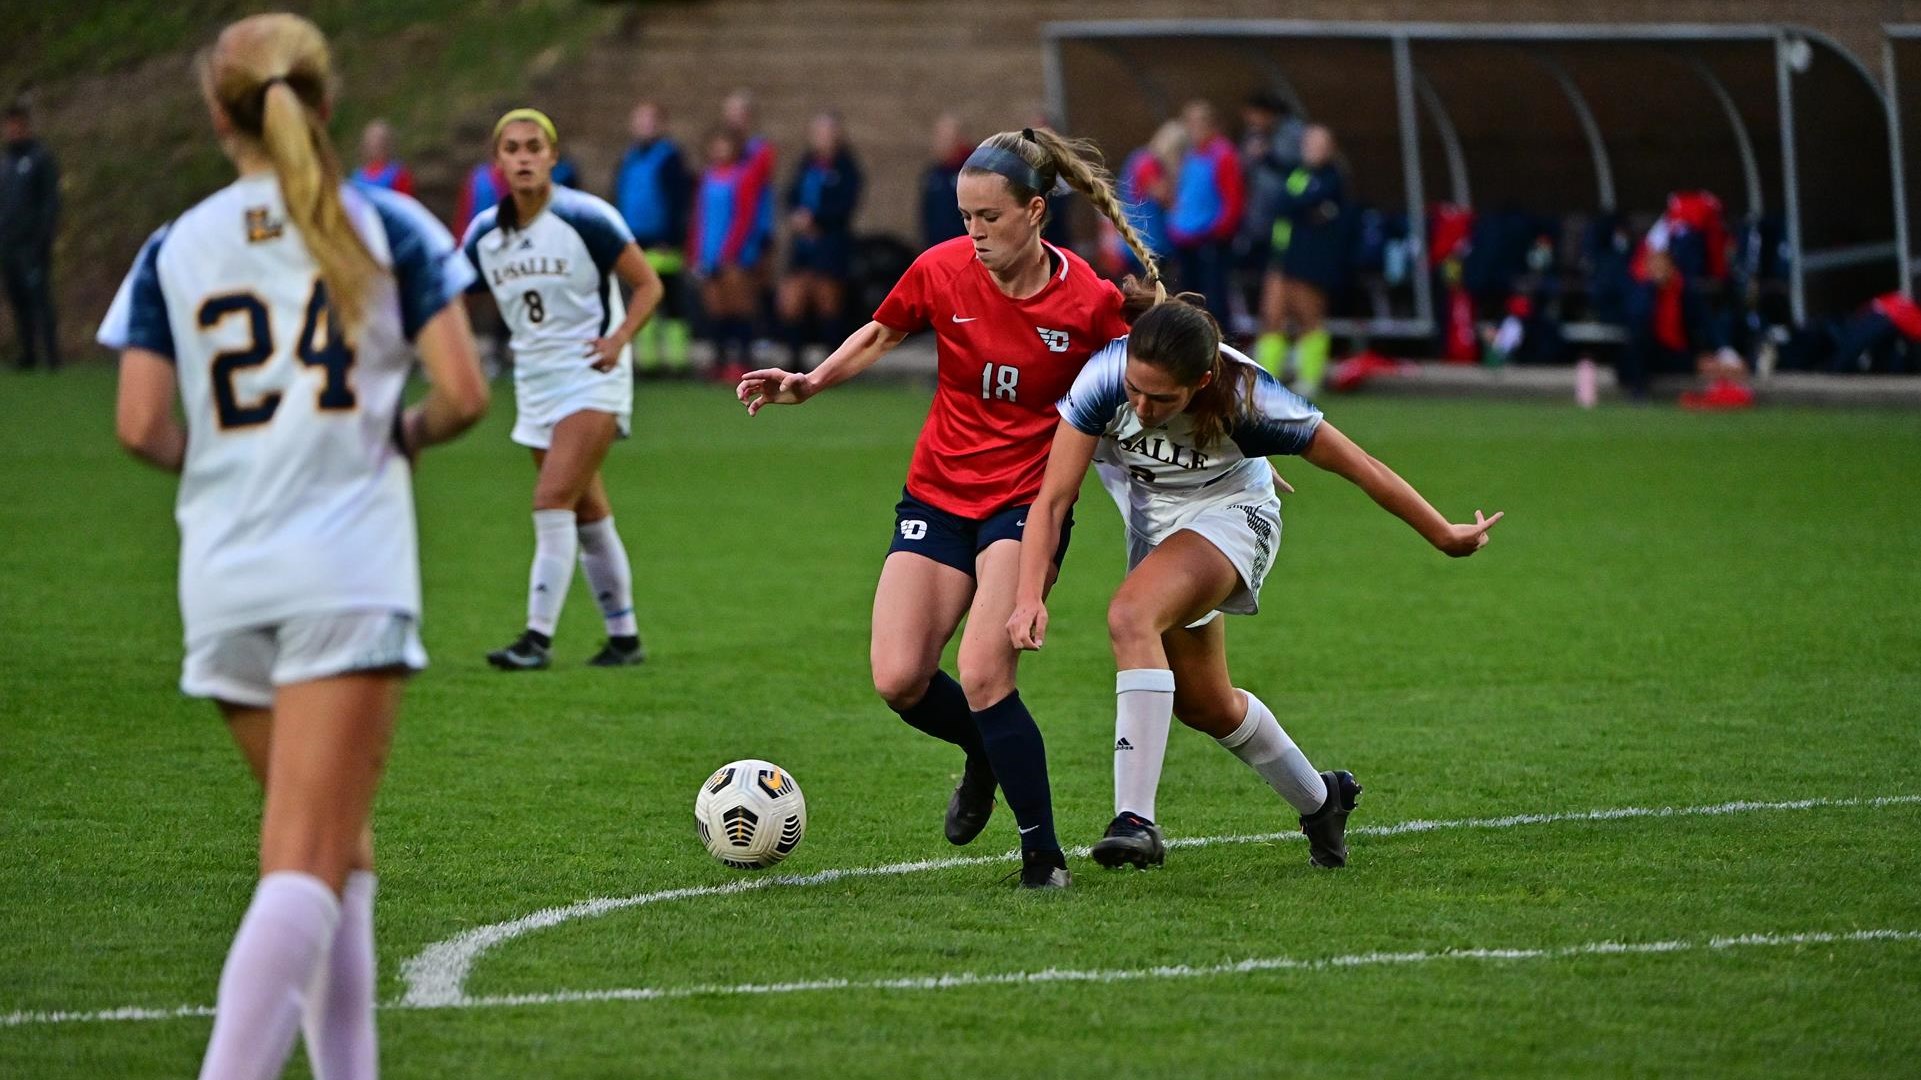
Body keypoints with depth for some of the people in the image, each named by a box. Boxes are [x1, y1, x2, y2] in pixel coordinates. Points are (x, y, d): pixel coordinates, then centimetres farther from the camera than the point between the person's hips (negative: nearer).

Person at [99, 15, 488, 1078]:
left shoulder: (174, 250, 6)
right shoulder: (387, 226, 1)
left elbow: (141, 426, -2)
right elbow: (463, 393, -5)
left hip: (224, 581, 3)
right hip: (348, 571, -3)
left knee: (337, 850, 19)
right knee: (308, 864, -9)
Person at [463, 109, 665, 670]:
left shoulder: (585, 218, -13)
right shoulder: (484, 233, 2)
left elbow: (647, 285, -6)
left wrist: (617, 340, -19)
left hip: (590, 377, -6)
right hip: (535, 385, 6)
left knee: (553, 499, -18)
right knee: (587, 514, 12)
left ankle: (538, 637, -19)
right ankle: (624, 635, 22)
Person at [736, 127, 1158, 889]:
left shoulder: (1090, 302, -13)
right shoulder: (941, 270, -8)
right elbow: (880, 335, 13)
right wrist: (808, 384, -1)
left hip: (1028, 502, -3)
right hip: (937, 496, 3)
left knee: (983, 677, -21)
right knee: (899, 681, -9)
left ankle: (1042, 852, -5)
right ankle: (988, 754, 25)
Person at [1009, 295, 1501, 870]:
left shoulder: (1246, 399, -33)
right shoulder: (1105, 376, -28)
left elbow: (1359, 467, -20)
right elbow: (1053, 499, -23)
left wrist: (1445, 536, -10)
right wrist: (1030, 596, -35)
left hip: (1231, 514, -5)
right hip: (1152, 517, 5)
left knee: (1131, 616, -32)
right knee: (1203, 702, 13)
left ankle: (1136, 820, -35)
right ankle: (1320, 800, 39)